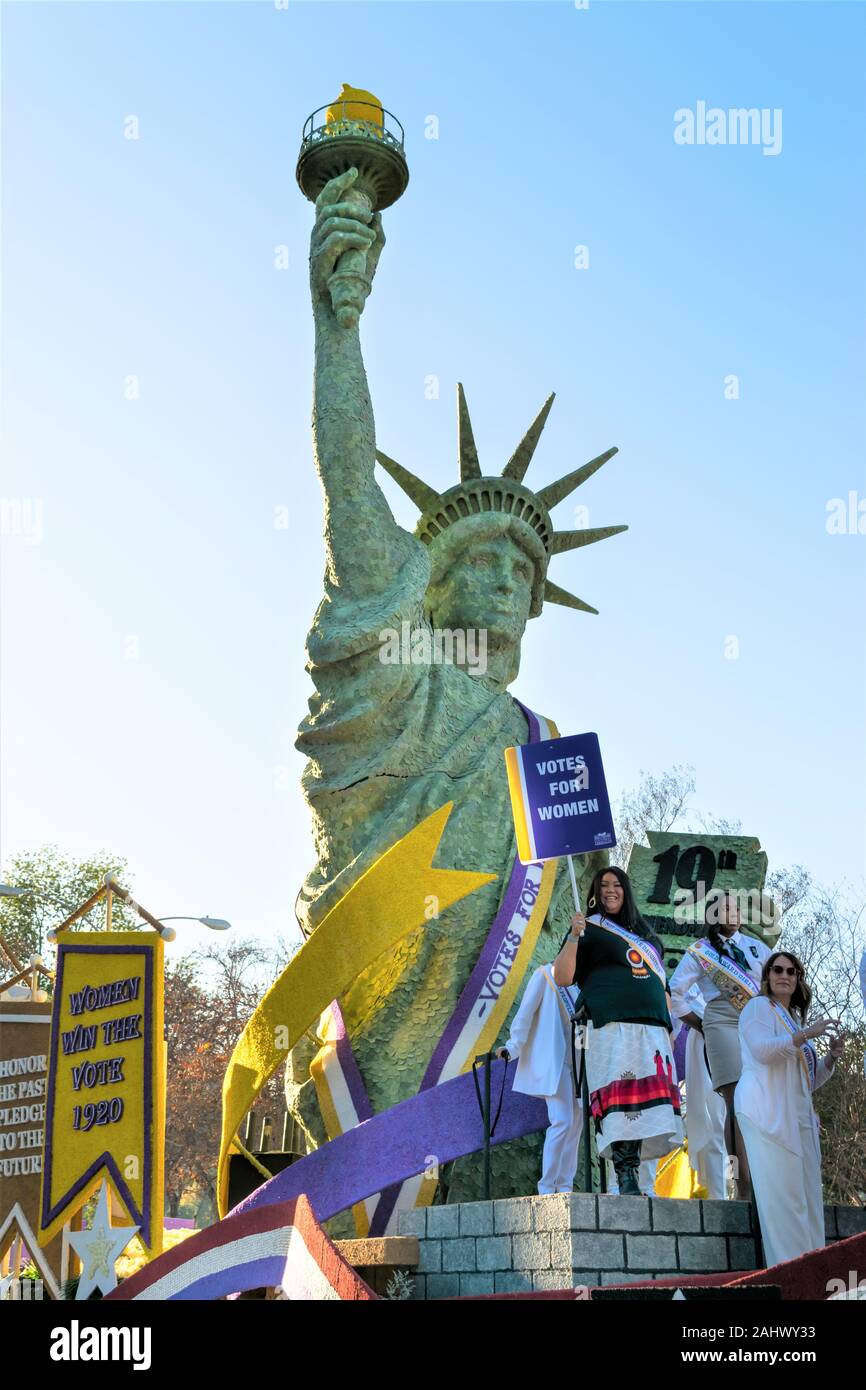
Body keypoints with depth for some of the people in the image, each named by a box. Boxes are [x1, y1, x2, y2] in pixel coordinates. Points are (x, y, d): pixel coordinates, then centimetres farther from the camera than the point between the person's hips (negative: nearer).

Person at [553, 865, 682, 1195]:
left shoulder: (646, 935, 26)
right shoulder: (589, 929, 9)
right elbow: (562, 978, -1)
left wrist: (670, 1027, 22)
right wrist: (573, 938, -14)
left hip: (652, 1028, 6)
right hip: (612, 1026, -6)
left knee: (648, 1102, -4)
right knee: (619, 1102, -16)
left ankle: (633, 1169, -4)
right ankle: (626, 1180, -20)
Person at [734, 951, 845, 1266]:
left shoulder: (794, 1020, 27)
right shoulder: (759, 1007, 5)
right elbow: (762, 1049, -14)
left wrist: (832, 1056, 10)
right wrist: (807, 1034, -16)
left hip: (798, 1117, 8)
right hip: (767, 1113, -8)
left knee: (807, 1202, 0)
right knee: (782, 1198, -14)